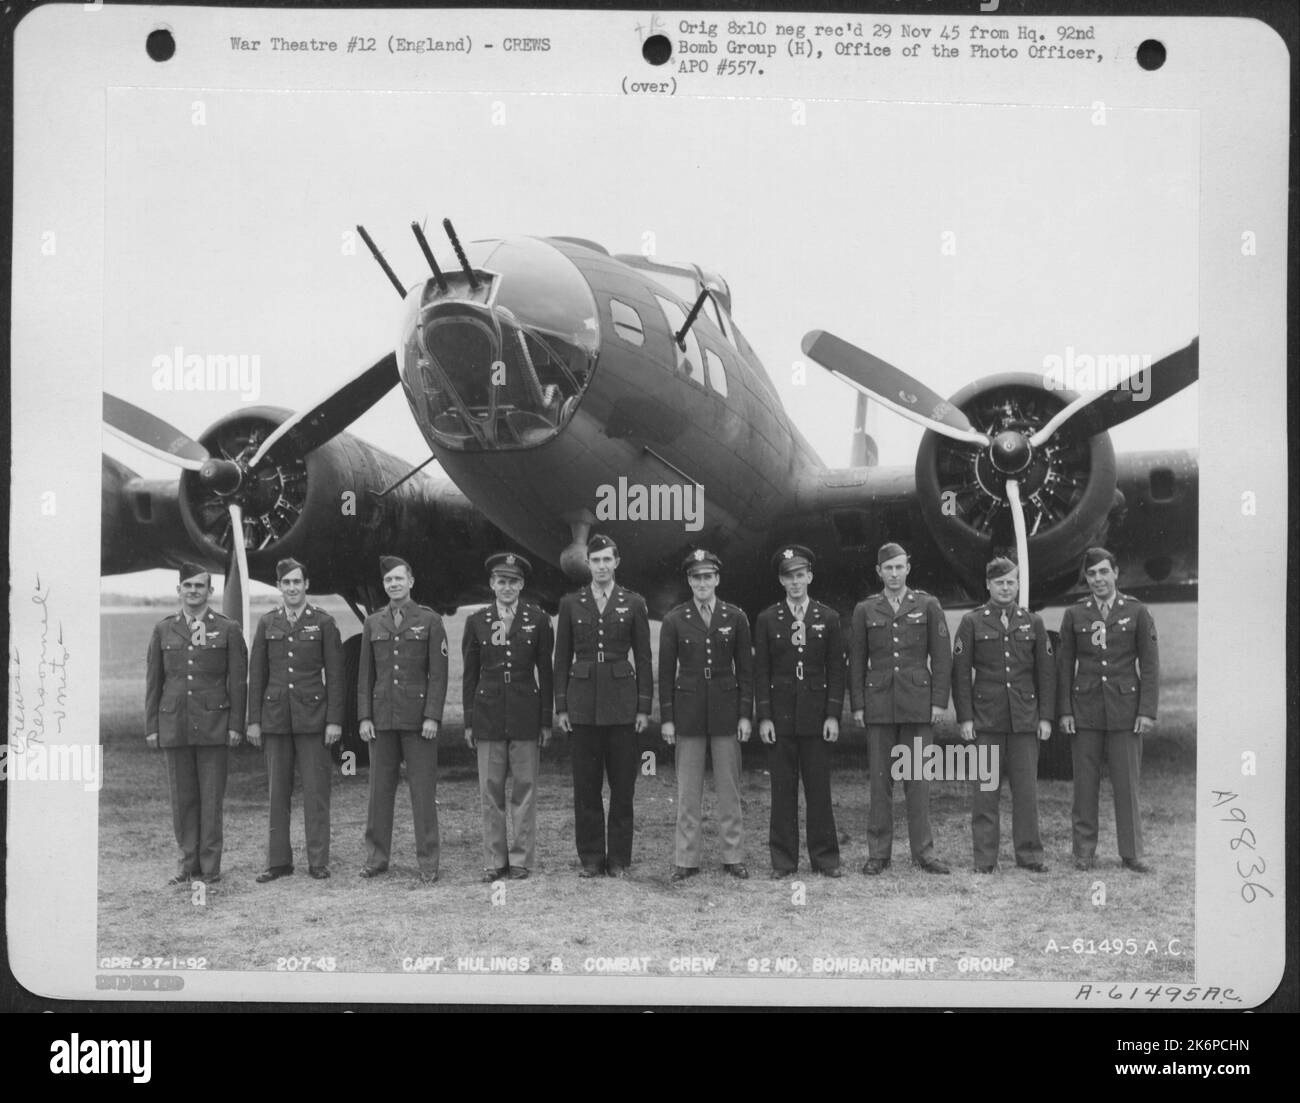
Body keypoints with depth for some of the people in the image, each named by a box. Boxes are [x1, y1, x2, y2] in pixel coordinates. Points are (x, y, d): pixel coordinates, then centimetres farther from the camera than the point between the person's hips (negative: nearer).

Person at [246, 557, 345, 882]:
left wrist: (335, 720, -7)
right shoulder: (267, 623, 9)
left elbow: (335, 675, -1)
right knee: (277, 791, 6)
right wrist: (253, 719, 5)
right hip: (276, 716, 3)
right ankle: (278, 861, 13)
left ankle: (318, 861, 6)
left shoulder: (324, 622, 1)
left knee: (316, 790, -1)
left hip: (312, 716, -3)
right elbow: (257, 675, 10)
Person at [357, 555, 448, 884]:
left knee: (423, 789, -1)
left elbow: (438, 673, -3)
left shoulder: (430, 621, 0)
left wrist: (432, 717, -11)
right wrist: (364, 717, 3)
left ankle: (428, 863, 5)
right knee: (380, 789, 6)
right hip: (382, 718, 3)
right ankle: (376, 857, 15)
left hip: (418, 718, -3)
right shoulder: (373, 624, 10)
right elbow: (365, 675, 11)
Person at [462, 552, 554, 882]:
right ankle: (495, 860, 11)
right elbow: (470, 675, 8)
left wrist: (546, 721, 1)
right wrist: (469, 722, 5)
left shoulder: (538, 619, 3)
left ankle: (522, 859, 10)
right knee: (490, 791, 3)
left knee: (525, 789, 2)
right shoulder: (476, 621, 6)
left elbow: (546, 672, 4)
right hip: (488, 714, 1)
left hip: (525, 714, -1)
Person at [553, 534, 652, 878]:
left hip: (621, 702, -1)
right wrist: (561, 706, 2)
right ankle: (590, 859, 12)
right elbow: (562, 658, 8)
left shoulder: (634, 603, 5)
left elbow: (643, 658, 5)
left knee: (622, 785, 2)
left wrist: (644, 707, -1)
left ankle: (619, 859, 11)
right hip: (583, 701, 1)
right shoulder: (571, 603, 7)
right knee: (585, 785, 3)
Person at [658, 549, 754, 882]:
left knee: (729, 788, 4)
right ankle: (686, 860, 10)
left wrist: (745, 714, -1)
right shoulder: (674, 620, 2)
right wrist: (666, 718, -1)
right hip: (688, 711, 0)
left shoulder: (736, 618, 3)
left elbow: (745, 669, 4)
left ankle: (733, 857, 13)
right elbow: (666, 672, 3)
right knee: (688, 791, 3)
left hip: (726, 710, 0)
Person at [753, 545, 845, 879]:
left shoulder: (828, 618, 5)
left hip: (817, 715, 0)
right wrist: (763, 717, -3)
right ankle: (783, 860, 9)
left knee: (819, 788, 2)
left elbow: (836, 670, 5)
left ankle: (825, 858, 11)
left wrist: (833, 715, -3)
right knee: (783, 789, 3)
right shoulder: (767, 619, 5)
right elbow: (761, 672, 4)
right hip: (780, 714, 0)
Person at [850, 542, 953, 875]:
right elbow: (857, 660, 8)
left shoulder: (928, 606, 5)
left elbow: (941, 657, 4)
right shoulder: (865, 610, 8)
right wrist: (857, 705, 2)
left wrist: (939, 701, -3)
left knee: (918, 780, 2)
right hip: (879, 704, 1)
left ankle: (923, 851, 9)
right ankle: (878, 853, 9)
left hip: (918, 704, -1)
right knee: (880, 780, 3)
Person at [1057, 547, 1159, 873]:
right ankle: (1084, 852, 11)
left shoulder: (1137, 612, 3)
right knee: (1085, 784, 3)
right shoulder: (1074, 615, 6)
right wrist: (1065, 710, 1)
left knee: (1127, 784, 1)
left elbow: (1149, 664, 1)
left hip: (1125, 708, -1)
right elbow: (1064, 665, 7)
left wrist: (1147, 710, -5)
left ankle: (1132, 854, 9)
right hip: (1085, 707, 1)